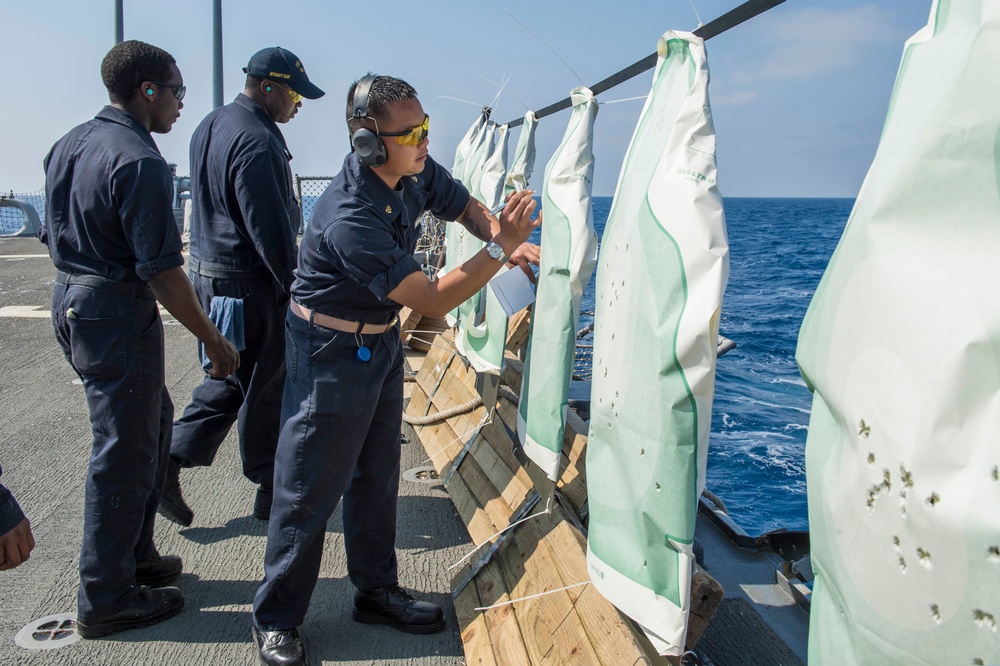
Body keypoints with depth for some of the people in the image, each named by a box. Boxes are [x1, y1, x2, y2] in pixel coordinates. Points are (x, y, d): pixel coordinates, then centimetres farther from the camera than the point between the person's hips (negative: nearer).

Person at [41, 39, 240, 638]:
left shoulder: (71, 144, 10)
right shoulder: (139, 161, -19)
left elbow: (58, 235, 16)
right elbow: (160, 270, -22)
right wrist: (214, 340, -15)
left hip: (71, 299, 10)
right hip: (117, 313, -10)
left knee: (152, 418, 21)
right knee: (124, 452, 1)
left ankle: (135, 556, 33)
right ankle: (106, 599, 14)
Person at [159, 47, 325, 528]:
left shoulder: (211, 126, 12)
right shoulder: (257, 142, -20)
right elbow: (270, 228, -22)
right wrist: (298, 288, -14)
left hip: (207, 272, 9)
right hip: (248, 283, -9)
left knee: (231, 376, 19)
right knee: (266, 385, 4)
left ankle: (169, 461, 16)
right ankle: (271, 490, 19)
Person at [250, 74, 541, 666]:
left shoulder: (417, 172, -8)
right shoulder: (350, 219, -32)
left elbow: (466, 206, 8)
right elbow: (434, 301, -30)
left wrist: (504, 238, -12)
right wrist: (499, 250, -31)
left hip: (383, 341, 8)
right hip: (332, 352, -8)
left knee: (378, 473, 17)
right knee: (310, 487, 2)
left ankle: (377, 590, 33)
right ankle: (276, 618, 20)